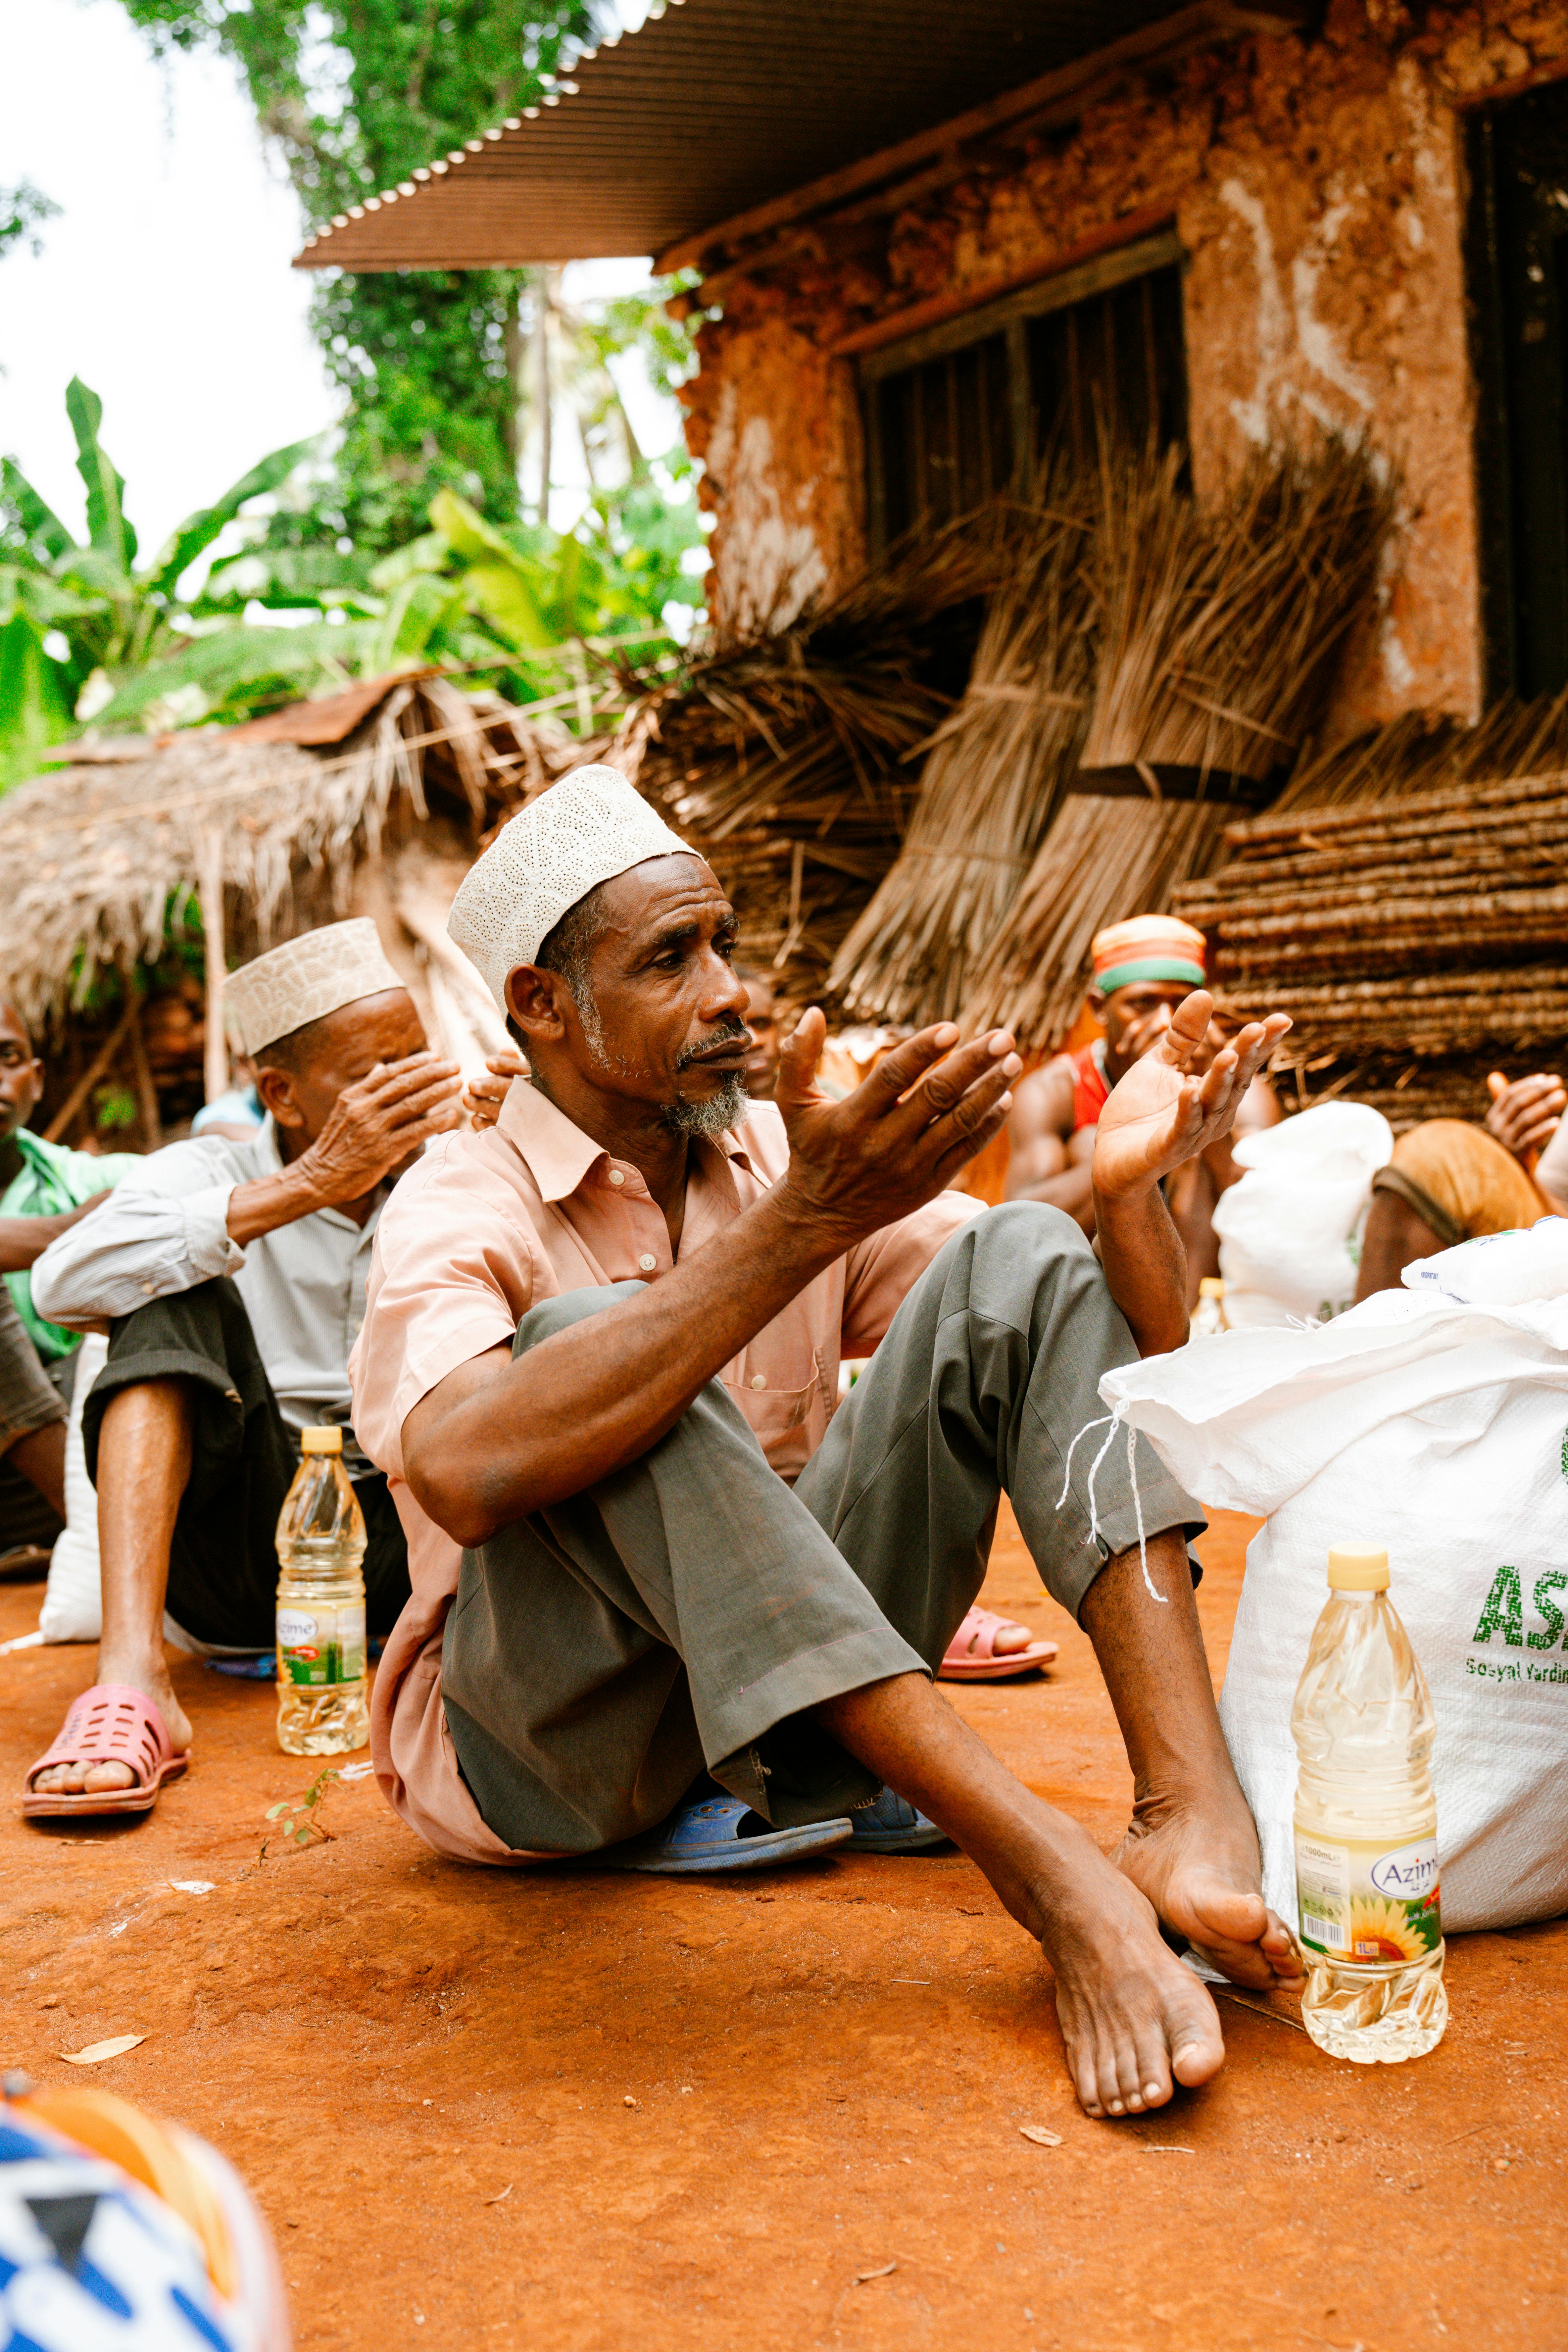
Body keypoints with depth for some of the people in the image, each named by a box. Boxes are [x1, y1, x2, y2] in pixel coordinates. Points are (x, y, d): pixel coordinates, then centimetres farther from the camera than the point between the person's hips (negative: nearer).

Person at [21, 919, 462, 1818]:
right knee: (179, 1293, -21)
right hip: (245, 1546, -1)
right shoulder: (210, 1174, 4)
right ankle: (132, 1680, -36)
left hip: (409, 1539, 1)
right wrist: (308, 1187, -23)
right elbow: (65, 1280, -18)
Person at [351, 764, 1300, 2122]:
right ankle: (1050, 1868, -38)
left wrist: (1131, 1186, -23)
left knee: (1022, 1259, -9)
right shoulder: (462, 1214, -11)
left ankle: (1194, 1812, -29)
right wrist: (802, 1227, -38)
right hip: (550, 1740, -4)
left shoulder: (798, 1158, 5)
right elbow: (466, 1476, -37)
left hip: (803, 1699, 5)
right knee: (584, 1338, -32)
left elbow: (1134, 1368, 0)